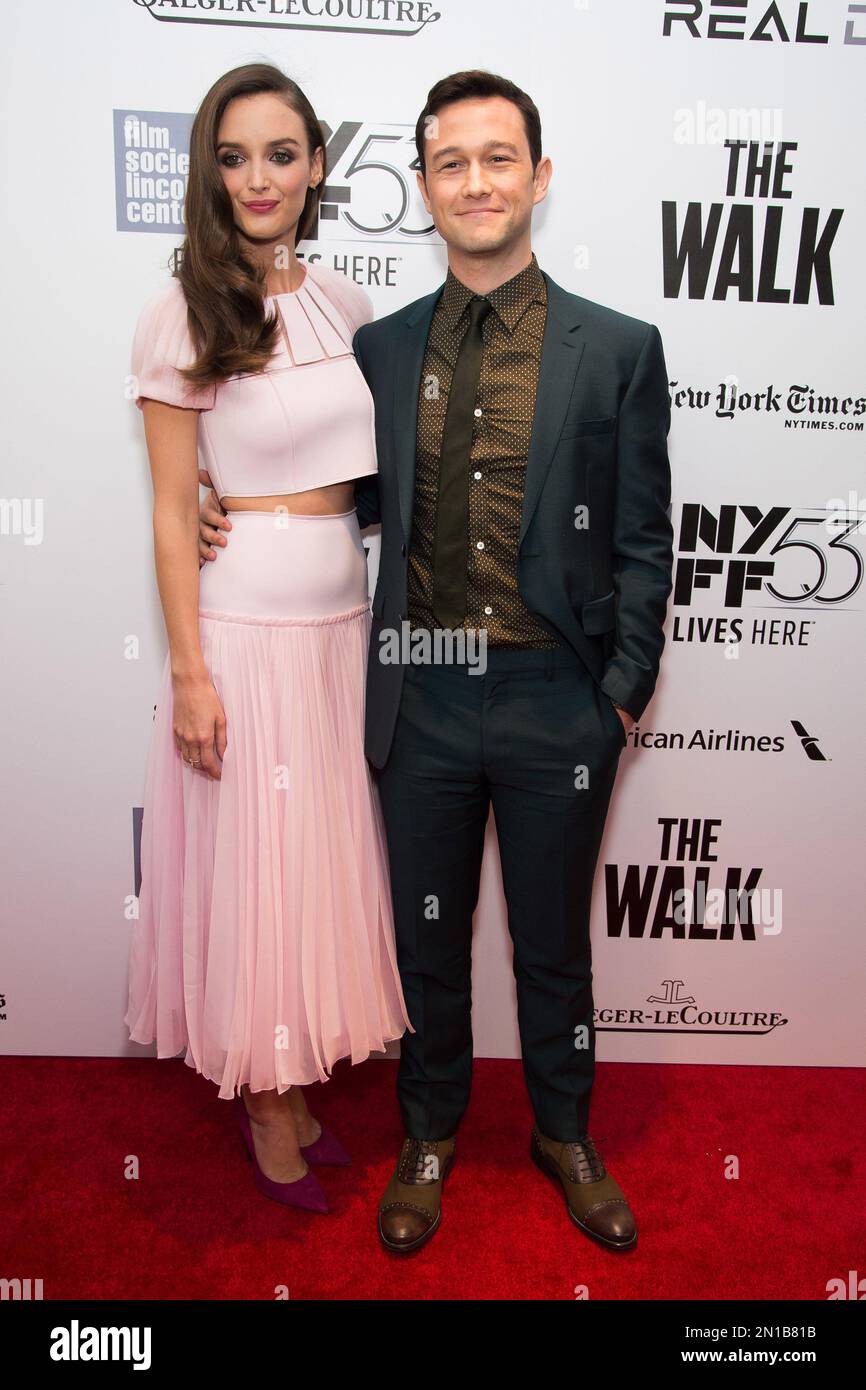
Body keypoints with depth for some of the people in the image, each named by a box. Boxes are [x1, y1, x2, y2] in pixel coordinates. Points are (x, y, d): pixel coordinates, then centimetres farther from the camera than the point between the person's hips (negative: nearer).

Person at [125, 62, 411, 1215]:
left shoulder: (346, 304, 8)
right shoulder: (183, 317, -7)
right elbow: (173, 511, -8)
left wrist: (390, 612, 9)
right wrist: (189, 673, -12)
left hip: (344, 615, 5)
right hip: (243, 624, -5)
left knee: (329, 854, 13)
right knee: (256, 861, 6)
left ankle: (302, 1085, 34)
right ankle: (267, 1109, 27)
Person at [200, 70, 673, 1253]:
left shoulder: (618, 348, -2)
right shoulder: (380, 347, 5)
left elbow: (642, 541, -1)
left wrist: (624, 694, -4)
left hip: (557, 707, -1)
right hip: (423, 700, 2)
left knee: (553, 942, 16)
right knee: (428, 939, 17)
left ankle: (565, 1135, 43)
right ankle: (431, 1135, 42)